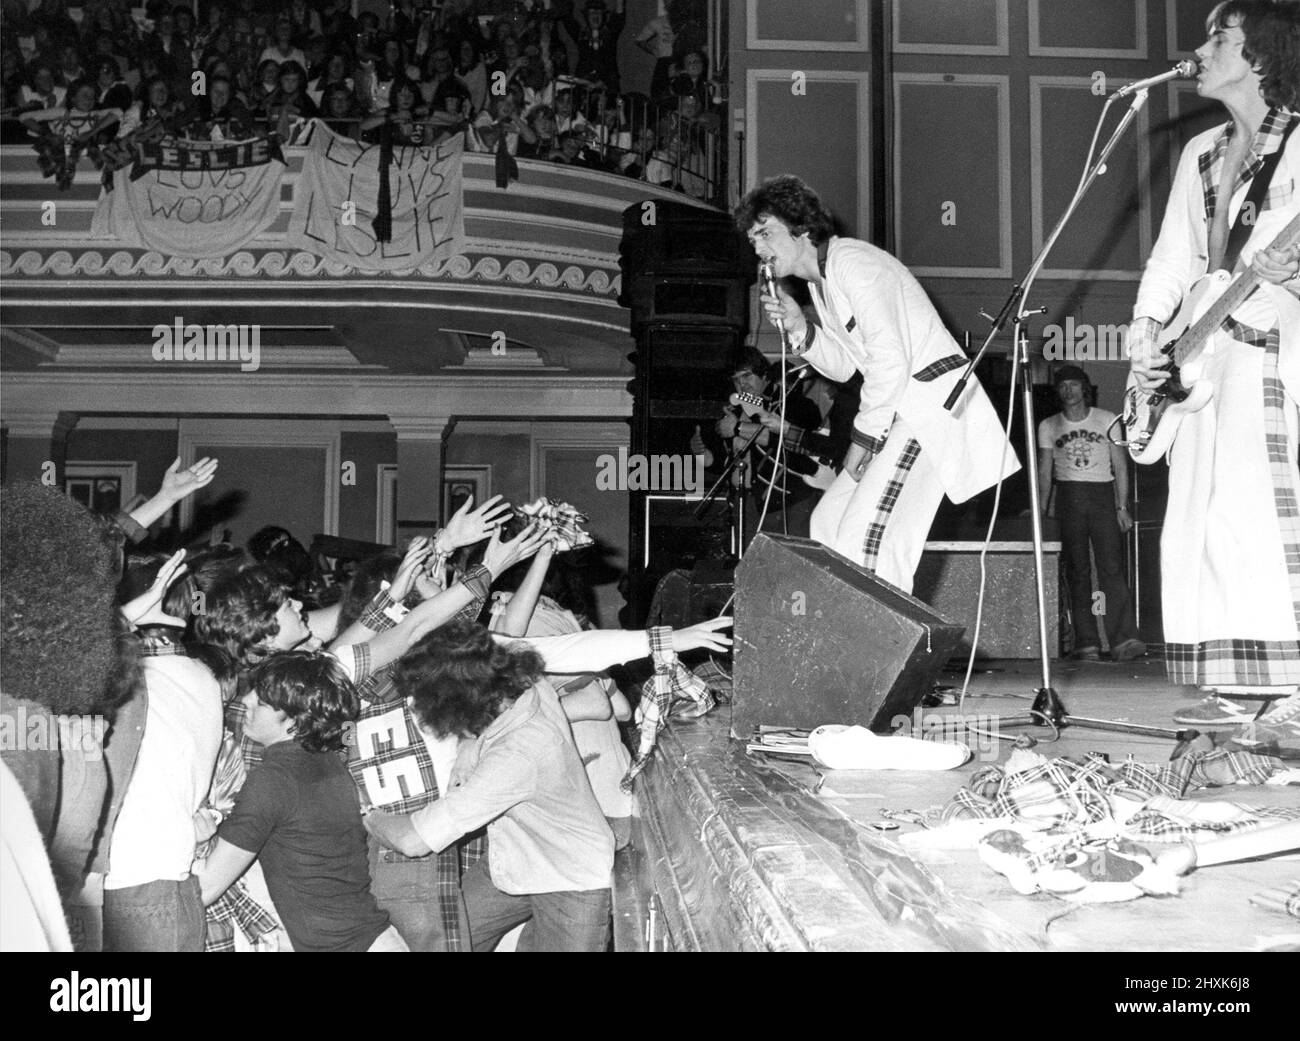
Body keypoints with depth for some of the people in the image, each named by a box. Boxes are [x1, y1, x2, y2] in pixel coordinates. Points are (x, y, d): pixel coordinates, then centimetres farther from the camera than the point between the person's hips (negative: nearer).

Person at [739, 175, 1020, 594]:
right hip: (899, 410, 11)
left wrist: (863, 437, -15)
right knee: (828, 523, 11)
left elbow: (890, 361, -22)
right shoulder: (819, 280, 15)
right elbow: (843, 367, 17)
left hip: (932, 399, -11)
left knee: (866, 537, -21)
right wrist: (799, 329, 0)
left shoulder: (852, 263, -15)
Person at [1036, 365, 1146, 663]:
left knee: (1112, 568, -12)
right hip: (1068, 496, 1)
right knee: (1077, 571, -3)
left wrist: (1122, 507, -2)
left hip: (1102, 494, -1)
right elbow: (1045, 472, 12)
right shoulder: (1049, 426, 12)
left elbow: (1120, 467, 7)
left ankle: (1123, 640, -19)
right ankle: (1086, 644, -3)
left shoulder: (1107, 420, 8)